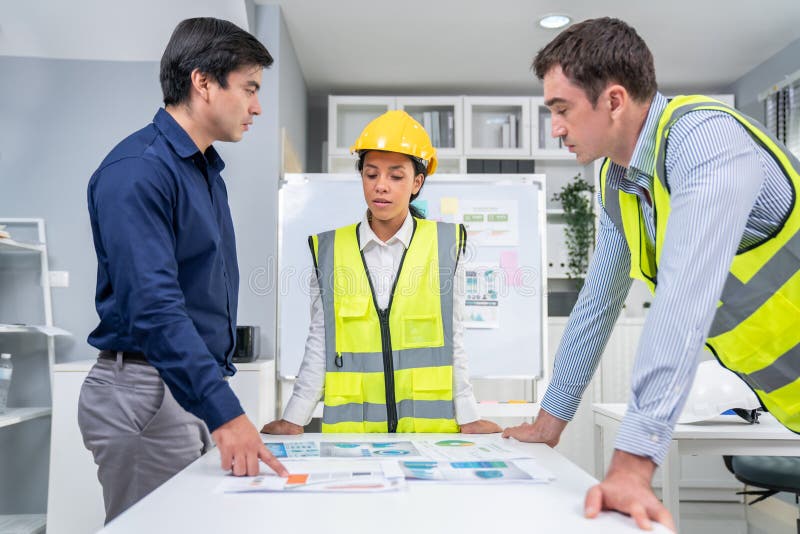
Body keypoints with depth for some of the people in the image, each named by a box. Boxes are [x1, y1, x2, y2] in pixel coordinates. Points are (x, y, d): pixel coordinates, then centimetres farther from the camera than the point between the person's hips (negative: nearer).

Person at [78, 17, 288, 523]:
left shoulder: (208, 169, 14)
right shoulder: (137, 171, -16)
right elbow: (153, 306, -26)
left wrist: (222, 399, 16)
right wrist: (224, 412, -30)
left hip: (199, 388, 9)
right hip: (146, 391, -9)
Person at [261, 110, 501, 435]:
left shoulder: (445, 245, 1)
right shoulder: (329, 249, 3)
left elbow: (453, 340, 4)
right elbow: (319, 343, 6)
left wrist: (468, 418, 1)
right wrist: (294, 420, 2)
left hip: (429, 424, 0)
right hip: (348, 427, 1)